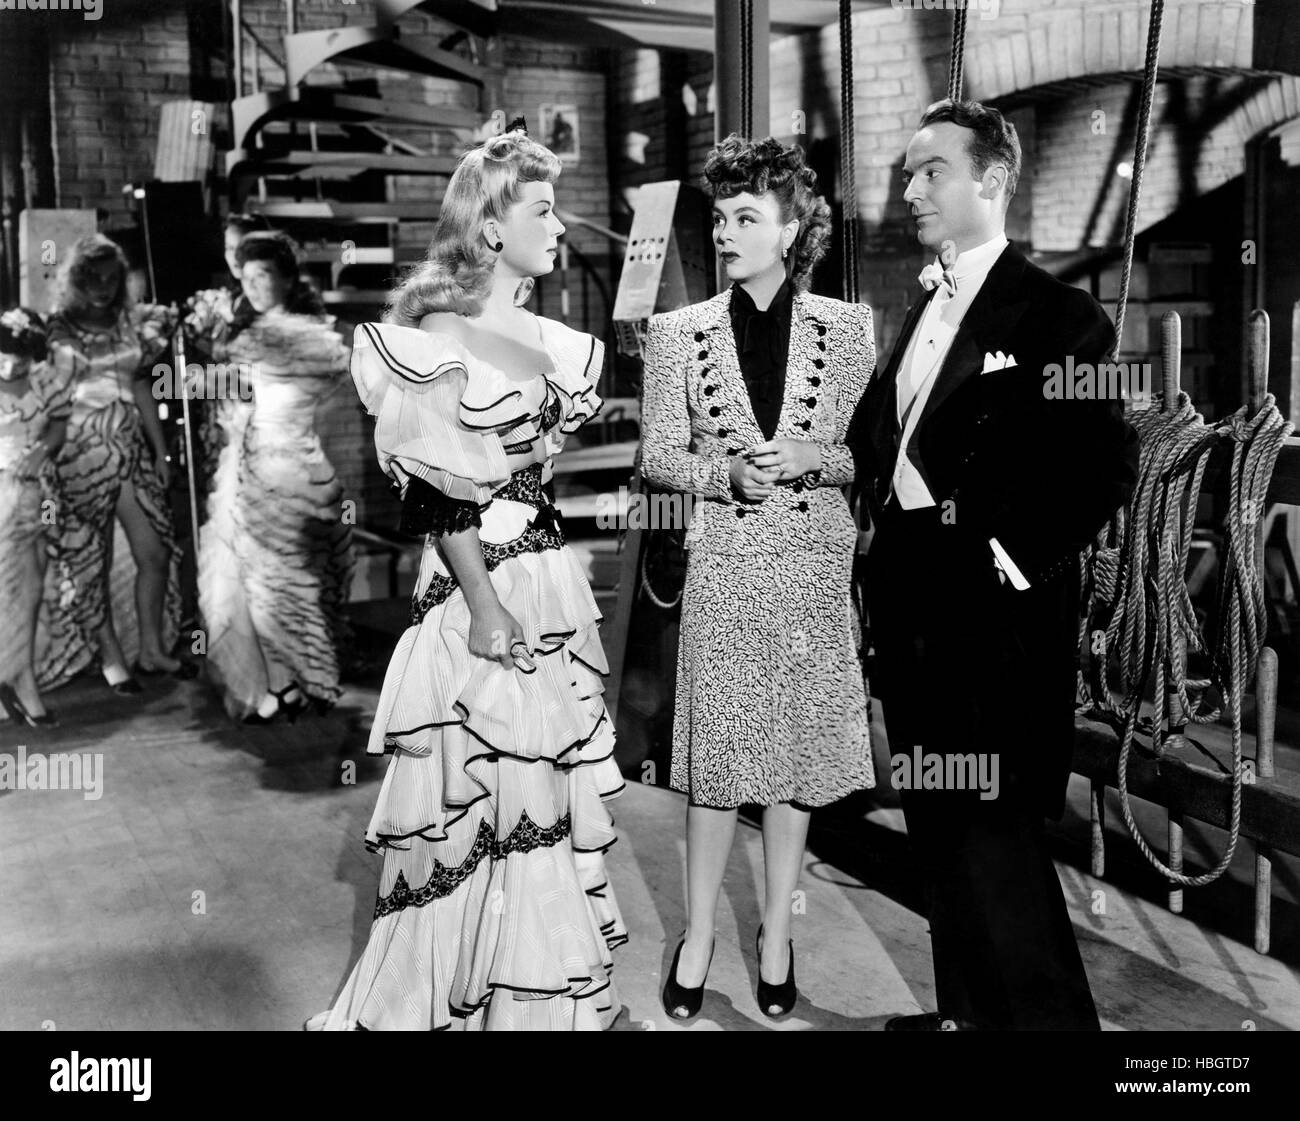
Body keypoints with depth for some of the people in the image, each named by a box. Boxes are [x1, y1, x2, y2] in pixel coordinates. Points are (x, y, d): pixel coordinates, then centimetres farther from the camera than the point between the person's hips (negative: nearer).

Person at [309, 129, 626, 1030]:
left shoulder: (546, 337, 12)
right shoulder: (439, 337, -11)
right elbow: (438, 488, -16)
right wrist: (485, 608, -19)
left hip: (554, 588, 8)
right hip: (484, 595, -8)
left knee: (547, 798, 15)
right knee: (482, 802, 1)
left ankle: (547, 986, 31)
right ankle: (463, 994, 20)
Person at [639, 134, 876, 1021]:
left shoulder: (846, 329, 1)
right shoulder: (680, 333, 1)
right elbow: (658, 456, 3)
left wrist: (809, 457, -15)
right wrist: (728, 474, -14)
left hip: (814, 564, 1)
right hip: (721, 566, 0)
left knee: (797, 750, 9)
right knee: (717, 753, 6)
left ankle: (777, 932, 26)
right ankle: (700, 936, 23)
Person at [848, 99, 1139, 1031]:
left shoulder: (1056, 315, -9)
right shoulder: (924, 310, 16)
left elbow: (1106, 466, -16)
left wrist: (1011, 556, -16)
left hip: (992, 613, -8)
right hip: (914, 608, 8)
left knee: (993, 837, -5)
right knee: (942, 832, 16)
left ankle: (1049, 1015, 12)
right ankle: (968, 1008, 32)